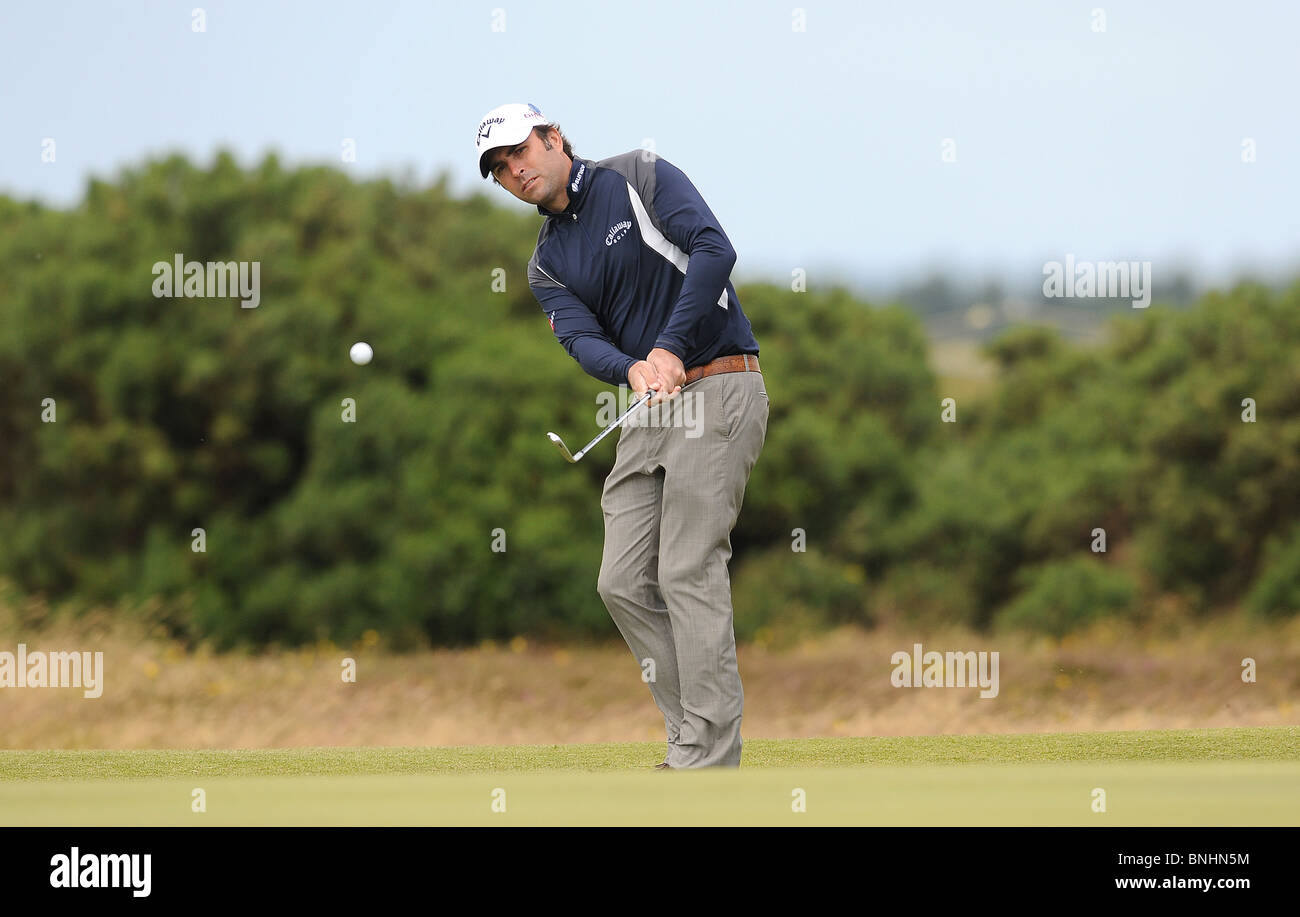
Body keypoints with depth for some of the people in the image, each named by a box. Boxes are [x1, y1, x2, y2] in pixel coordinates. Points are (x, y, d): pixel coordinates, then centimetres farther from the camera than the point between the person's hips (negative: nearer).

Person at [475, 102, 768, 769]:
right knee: (623, 583, 1)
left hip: (718, 388, -7)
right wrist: (633, 369, -26)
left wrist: (670, 347, -25)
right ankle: (695, 737, 7)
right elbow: (581, 339, -4)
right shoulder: (548, 263, 14)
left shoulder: (642, 178, -2)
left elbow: (713, 250, -16)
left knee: (689, 571, -14)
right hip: (647, 411, 8)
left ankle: (707, 760, -15)